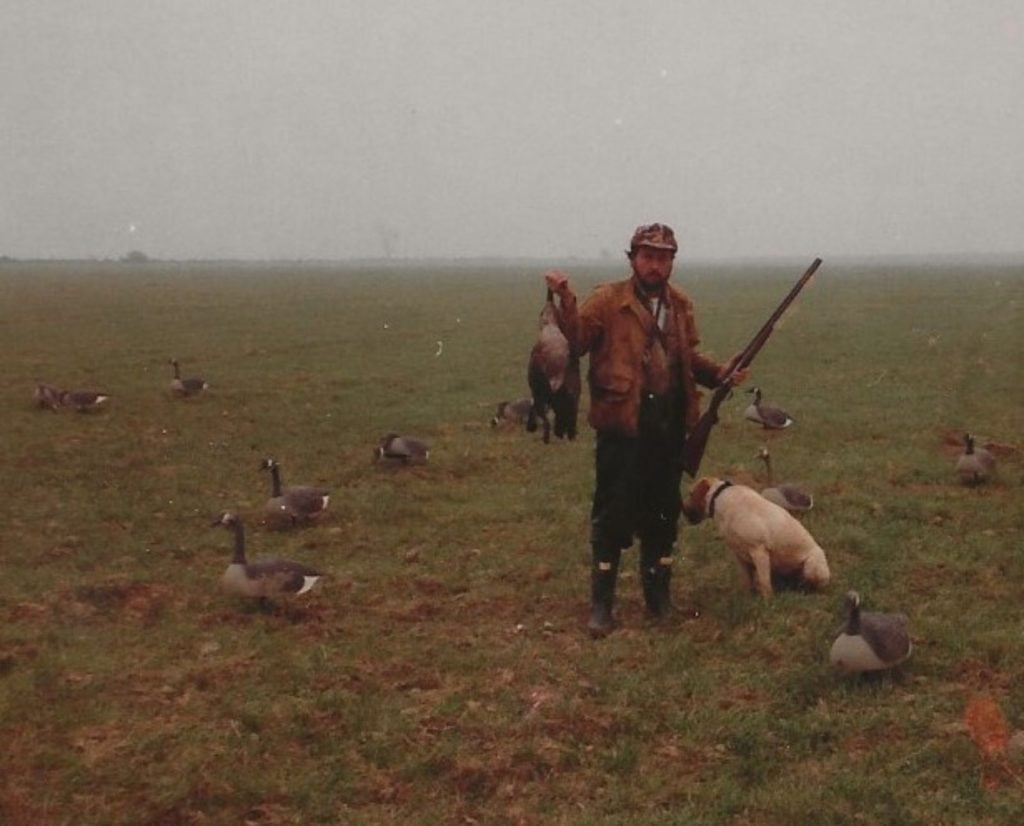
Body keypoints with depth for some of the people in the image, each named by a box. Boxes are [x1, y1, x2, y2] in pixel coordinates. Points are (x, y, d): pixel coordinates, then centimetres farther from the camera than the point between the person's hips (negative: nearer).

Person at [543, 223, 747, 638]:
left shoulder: (680, 304, 10)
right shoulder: (607, 301, -7)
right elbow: (577, 341, -17)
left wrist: (719, 371, 3)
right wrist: (565, 301, -30)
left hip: (670, 424, 5)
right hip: (623, 423, -5)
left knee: (663, 511, 15)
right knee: (613, 514, -1)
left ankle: (659, 594, 29)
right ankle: (601, 603, 9)